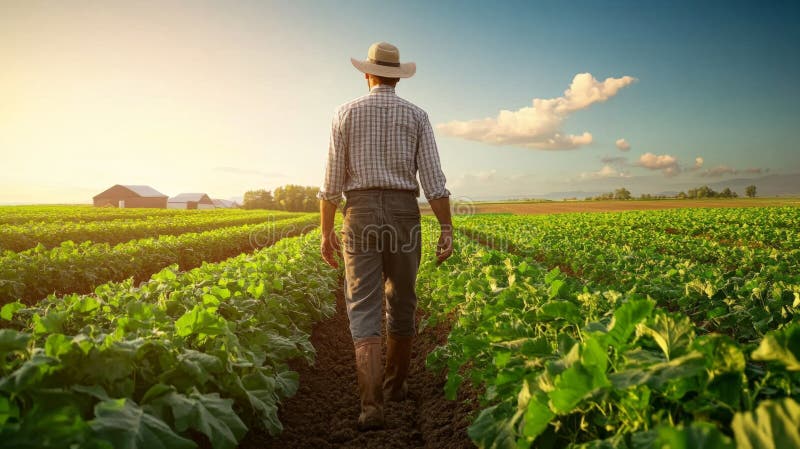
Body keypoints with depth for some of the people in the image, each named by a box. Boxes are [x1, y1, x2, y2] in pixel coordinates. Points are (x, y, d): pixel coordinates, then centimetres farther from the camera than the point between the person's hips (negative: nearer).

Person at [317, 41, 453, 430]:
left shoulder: (347, 113, 5)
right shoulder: (417, 116, 8)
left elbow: (332, 179, 0)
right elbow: (433, 179, -2)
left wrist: (326, 231, 6)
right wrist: (447, 230, -1)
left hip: (361, 213, -1)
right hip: (403, 213, 2)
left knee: (364, 310, -2)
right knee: (401, 304, 16)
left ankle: (372, 404, -12)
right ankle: (395, 385, 30)